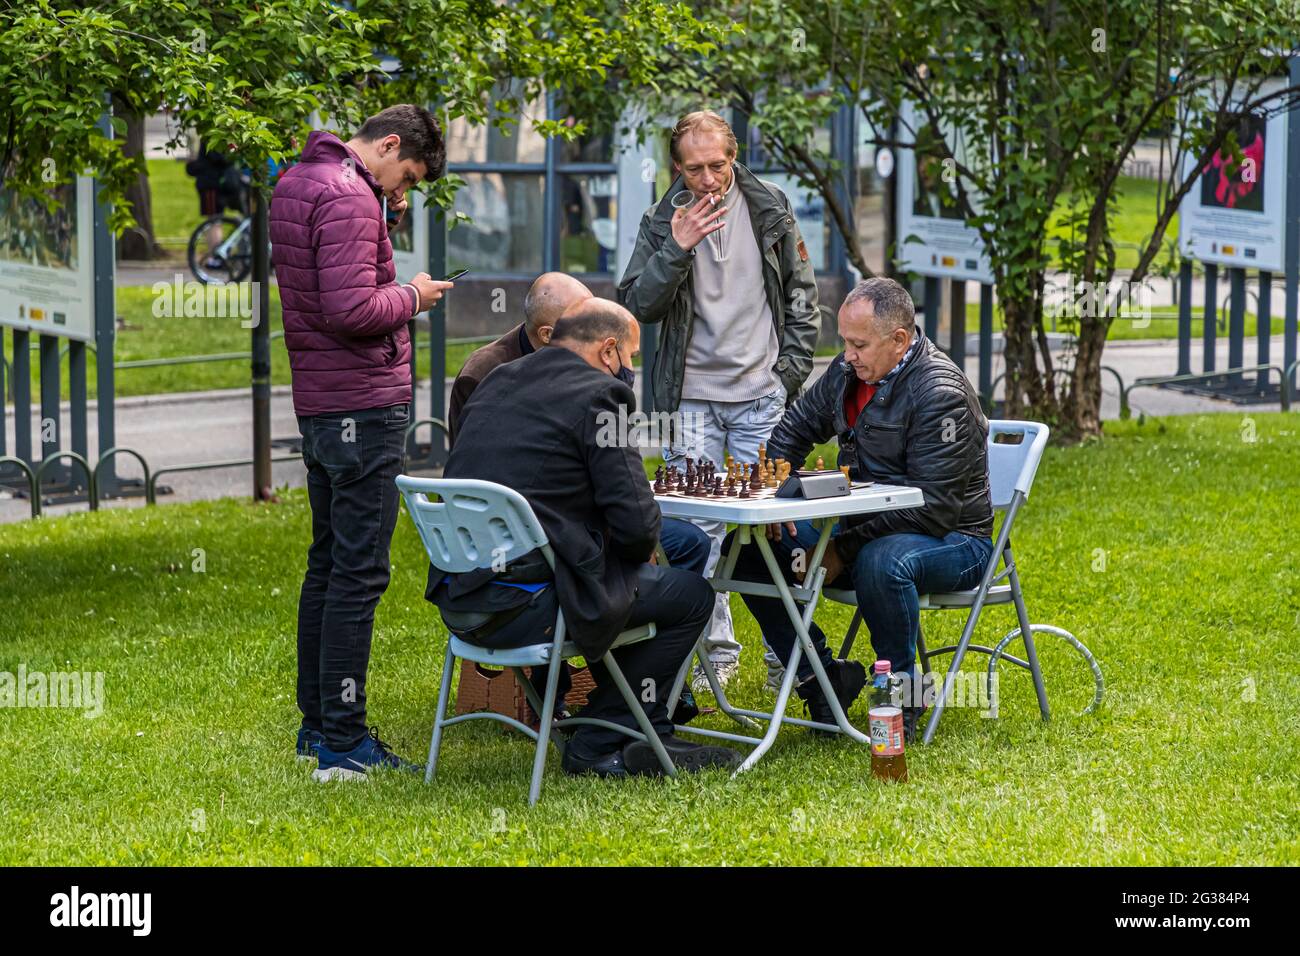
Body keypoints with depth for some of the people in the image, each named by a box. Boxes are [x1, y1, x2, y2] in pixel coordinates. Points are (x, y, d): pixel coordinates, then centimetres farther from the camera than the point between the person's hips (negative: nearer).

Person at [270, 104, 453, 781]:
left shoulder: (296, 181, 14)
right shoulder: (347, 197, -17)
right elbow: (351, 310, -25)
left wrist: (383, 216, 10)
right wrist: (411, 297, -9)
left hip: (319, 404, 10)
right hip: (364, 405, -10)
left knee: (327, 564, 16)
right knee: (358, 573, -7)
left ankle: (317, 725, 22)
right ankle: (344, 744, -6)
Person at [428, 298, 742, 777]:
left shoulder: (496, 382, 15)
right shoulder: (598, 395, -9)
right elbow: (637, 525, -13)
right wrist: (639, 550, 10)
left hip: (458, 602, 9)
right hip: (521, 608, -9)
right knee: (690, 593, 7)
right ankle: (597, 746, 12)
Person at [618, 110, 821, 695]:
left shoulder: (770, 211, 4)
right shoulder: (661, 223, 3)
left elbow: (802, 296, 10)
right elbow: (636, 307, -4)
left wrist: (791, 371, 1)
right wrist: (676, 249, -16)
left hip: (762, 395, 0)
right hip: (691, 398, 1)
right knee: (696, 526, -2)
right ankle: (717, 649, 9)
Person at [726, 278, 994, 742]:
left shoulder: (941, 394, -21)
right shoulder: (848, 371, 3)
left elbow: (931, 510, -26)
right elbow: (794, 428, 19)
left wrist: (843, 550, -26)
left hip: (951, 541, -8)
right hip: (862, 532, 8)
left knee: (882, 561, -41)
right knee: (745, 547, -4)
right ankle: (823, 675, -3)